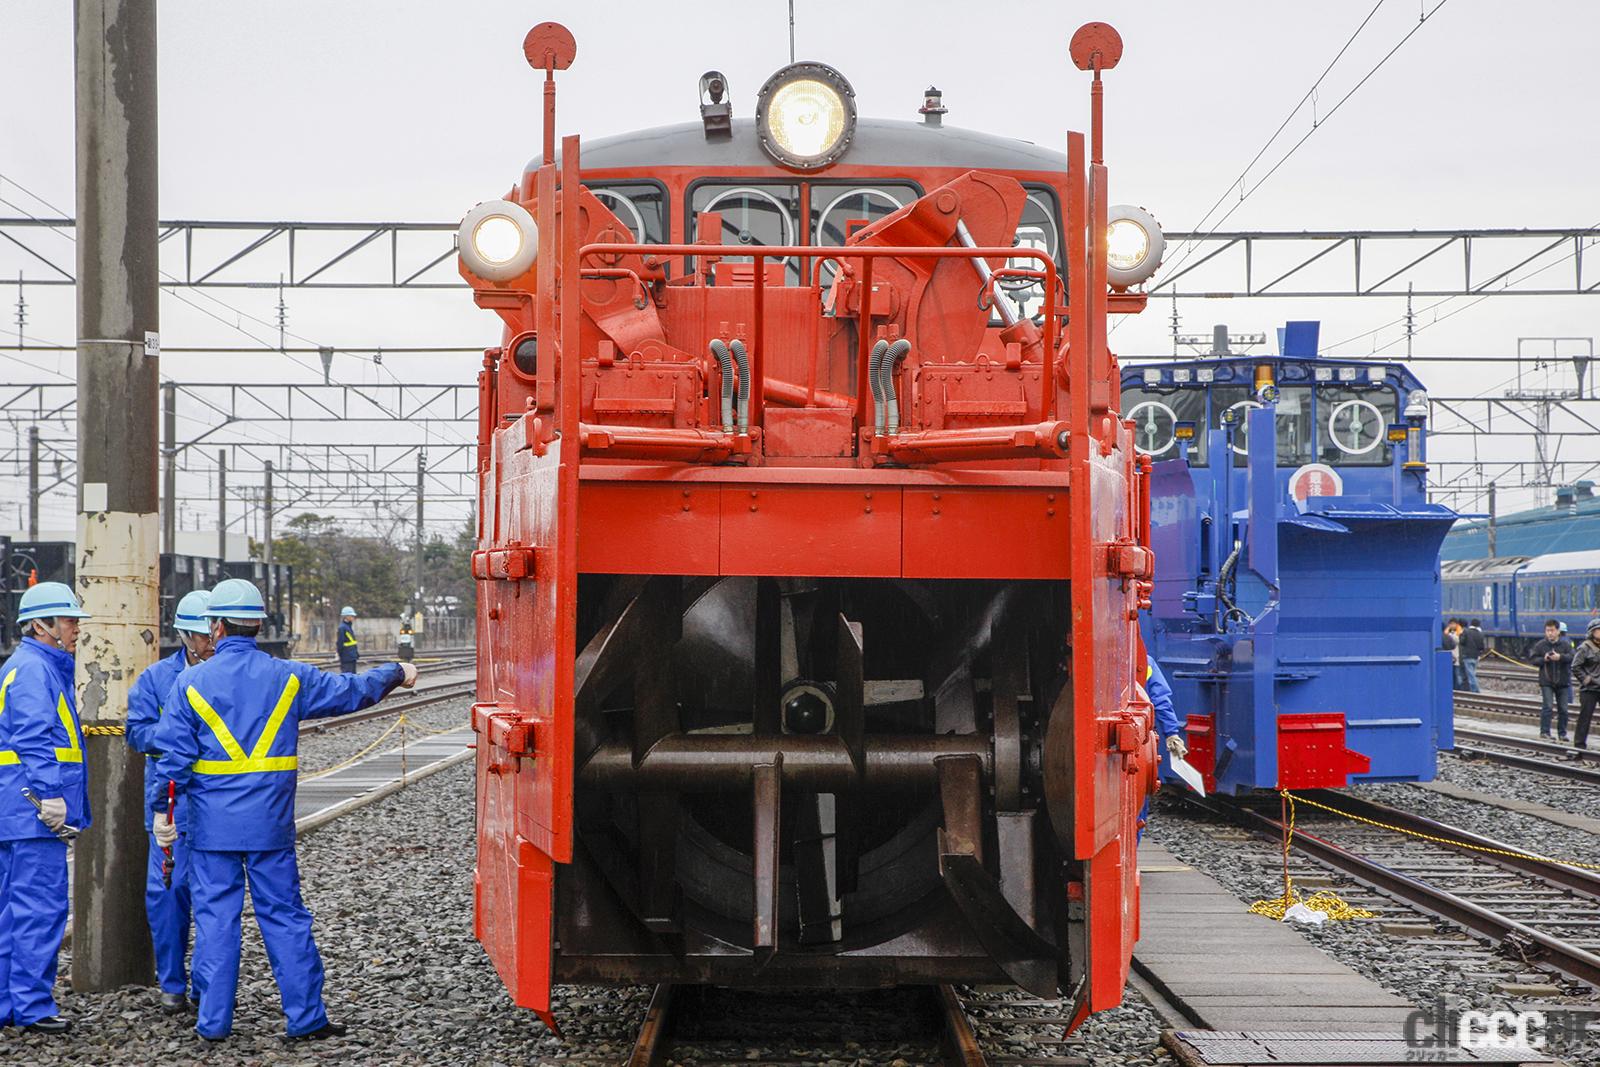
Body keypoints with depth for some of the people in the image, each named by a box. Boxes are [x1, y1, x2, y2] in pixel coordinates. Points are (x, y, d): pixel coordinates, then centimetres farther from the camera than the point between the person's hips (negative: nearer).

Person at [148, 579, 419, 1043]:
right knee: (284, 915, 7)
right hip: (271, 825, 1)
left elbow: (173, 754, -5)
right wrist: (396, 674, 29)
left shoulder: (190, 682, -4)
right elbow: (350, 691, 12)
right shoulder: (288, 677, 1)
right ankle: (305, 1017, 8)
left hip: (212, 826, -1)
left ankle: (213, 1020, 8)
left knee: (215, 918, 5)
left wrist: (162, 809, 2)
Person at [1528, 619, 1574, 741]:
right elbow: (1532, 658, 1)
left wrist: (1560, 657, -27)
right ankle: (1544, 731, -3)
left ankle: (1562, 733, 16)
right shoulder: (1540, 644, 0)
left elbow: (1572, 656, -12)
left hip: (1563, 682, 1)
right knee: (1547, 707, -9)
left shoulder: (1566, 644, -1)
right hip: (1546, 682, -1)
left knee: (1563, 709, 6)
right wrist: (1543, 659, -15)